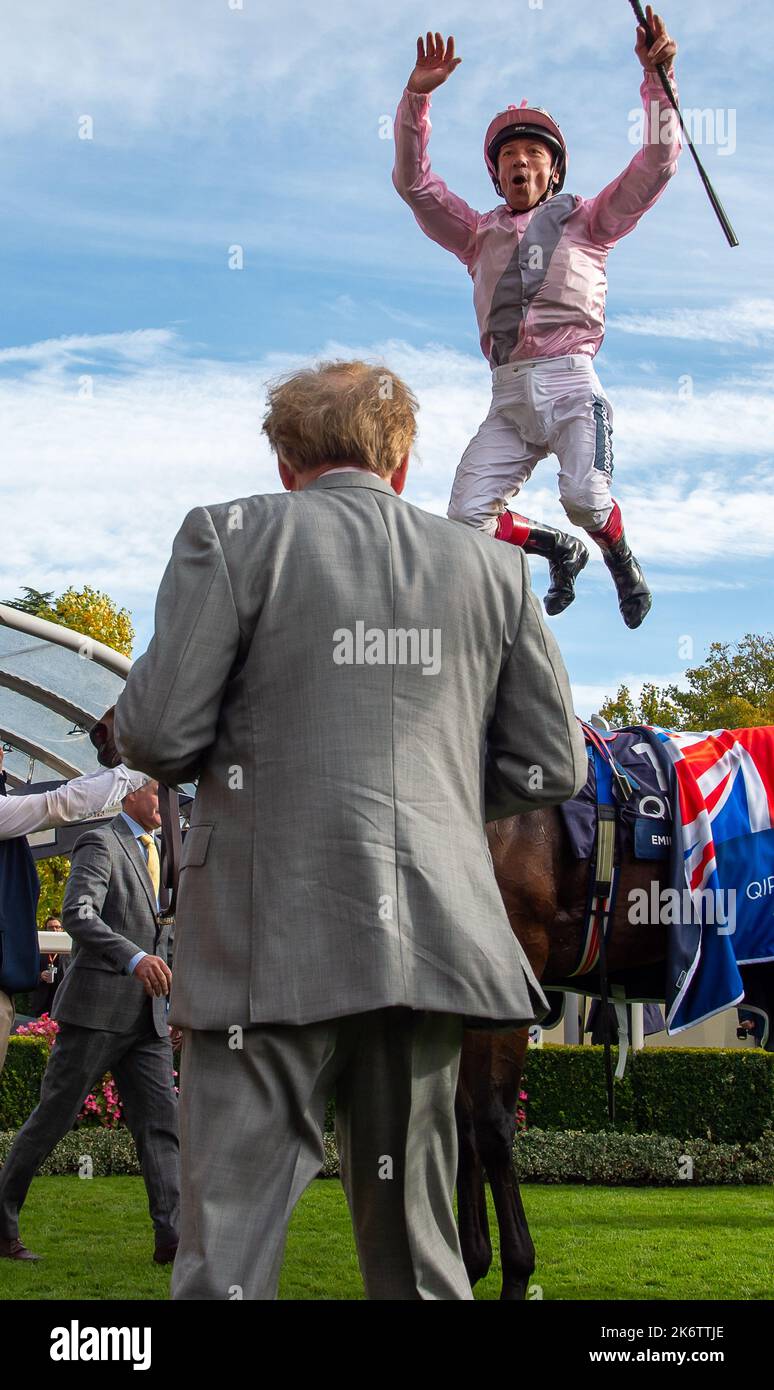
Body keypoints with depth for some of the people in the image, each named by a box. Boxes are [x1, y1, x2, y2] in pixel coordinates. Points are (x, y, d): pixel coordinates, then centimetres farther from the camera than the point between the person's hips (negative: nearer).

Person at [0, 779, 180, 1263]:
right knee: (54, 1115, -1)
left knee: (161, 1119, -4)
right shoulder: (99, 844, -5)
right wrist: (136, 959, -35)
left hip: (146, 1016, 7)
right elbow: (78, 916, -21)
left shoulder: (156, 856, 20)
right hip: (97, 1006, -7)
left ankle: (172, 1237, -9)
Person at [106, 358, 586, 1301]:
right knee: (413, 1240, 13)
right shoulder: (490, 565, 11)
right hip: (432, 939, 4)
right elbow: (551, 767, 12)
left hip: (274, 943, -4)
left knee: (229, 1240, -3)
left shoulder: (233, 537, 0)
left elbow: (157, 734, -7)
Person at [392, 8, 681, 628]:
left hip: (570, 383, -4)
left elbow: (656, 167, 4)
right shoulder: (479, 234, 21)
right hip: (509, 395, 4)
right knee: (468, 517, -8)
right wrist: (417, 96, 0)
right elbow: (414, 182, 13)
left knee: (585, 497, -27)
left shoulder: (586, 220, 14)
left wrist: (657, 78, -9)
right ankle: (560, 550, 20)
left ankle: (624, 565, 7)